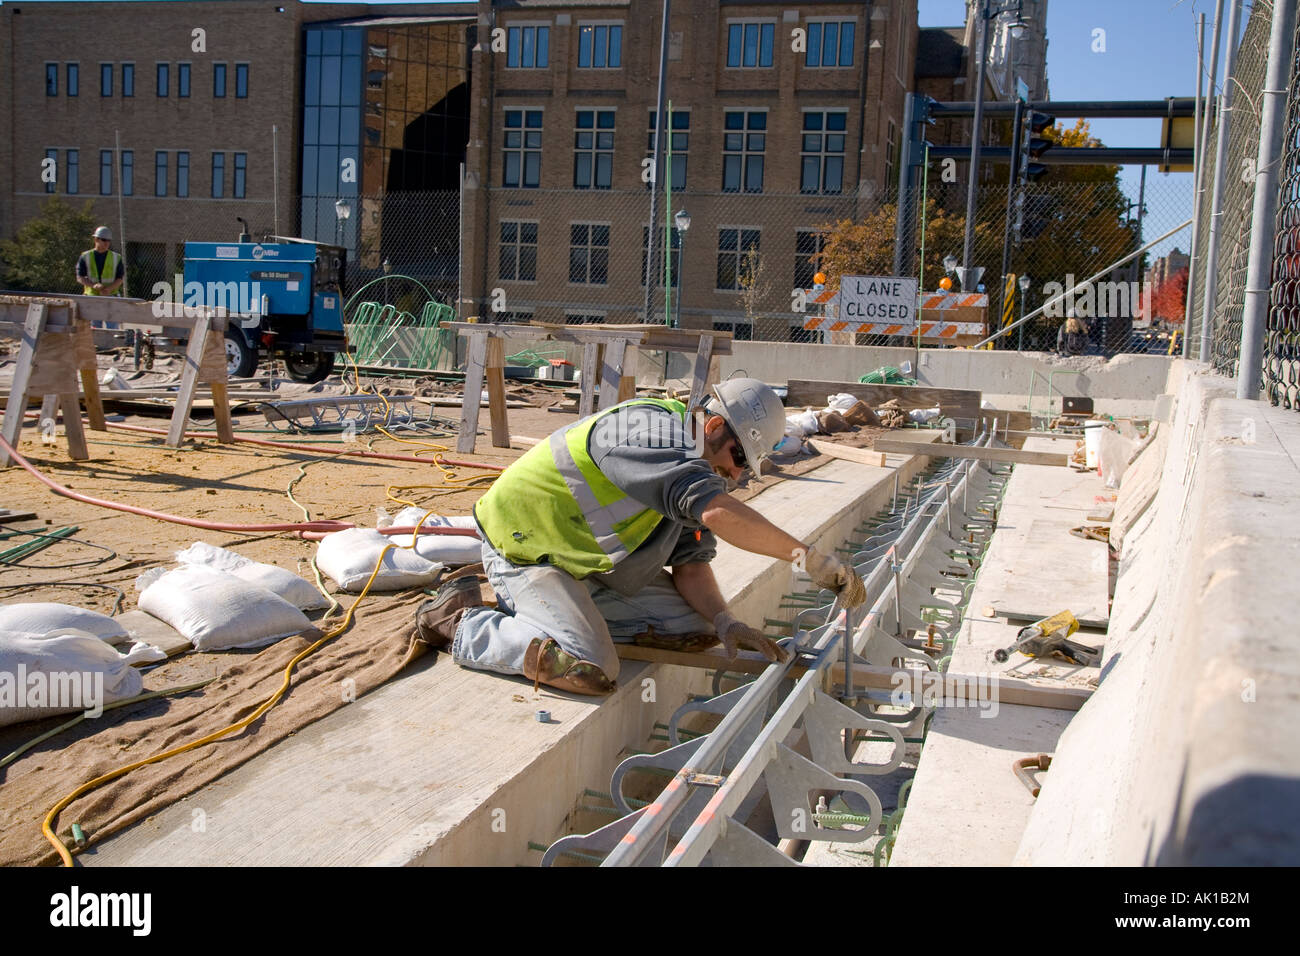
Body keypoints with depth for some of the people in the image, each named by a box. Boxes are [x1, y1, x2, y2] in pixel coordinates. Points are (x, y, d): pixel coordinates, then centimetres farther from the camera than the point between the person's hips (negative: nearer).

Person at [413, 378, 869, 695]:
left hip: (590, 558, 10)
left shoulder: (697, 471, 5)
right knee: (590, 672, -26)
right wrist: (809, 557, -39)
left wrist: (725, 622, -14)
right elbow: (720, 512, -41)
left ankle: (566, 609, 11)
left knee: (697, 629, 5)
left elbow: (690, 564, 3)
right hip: (527, 549, -10)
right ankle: (460, 621, -5)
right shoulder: (655, 432, -26)